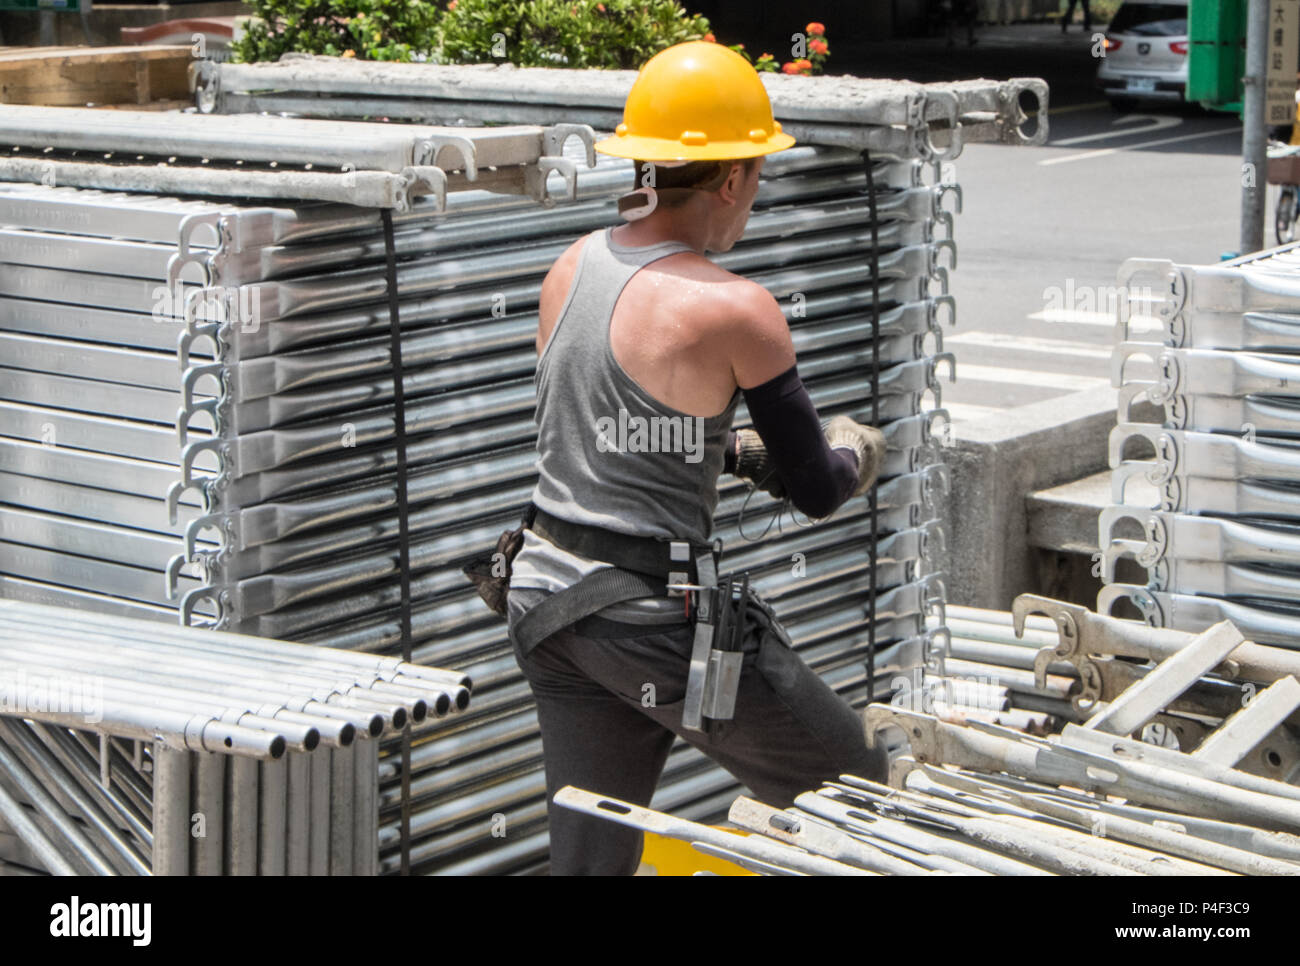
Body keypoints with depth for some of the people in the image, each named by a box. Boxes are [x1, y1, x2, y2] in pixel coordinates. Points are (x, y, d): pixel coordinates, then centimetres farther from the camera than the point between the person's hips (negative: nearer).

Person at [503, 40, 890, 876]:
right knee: (860, 794, 11)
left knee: (591, 858, 15)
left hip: (548, 591, 7)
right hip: (656, 613, -7)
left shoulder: (573, 268, 4)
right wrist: (856, 455, 15)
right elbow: (815, 492, -7)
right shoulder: (733, 310, -16)